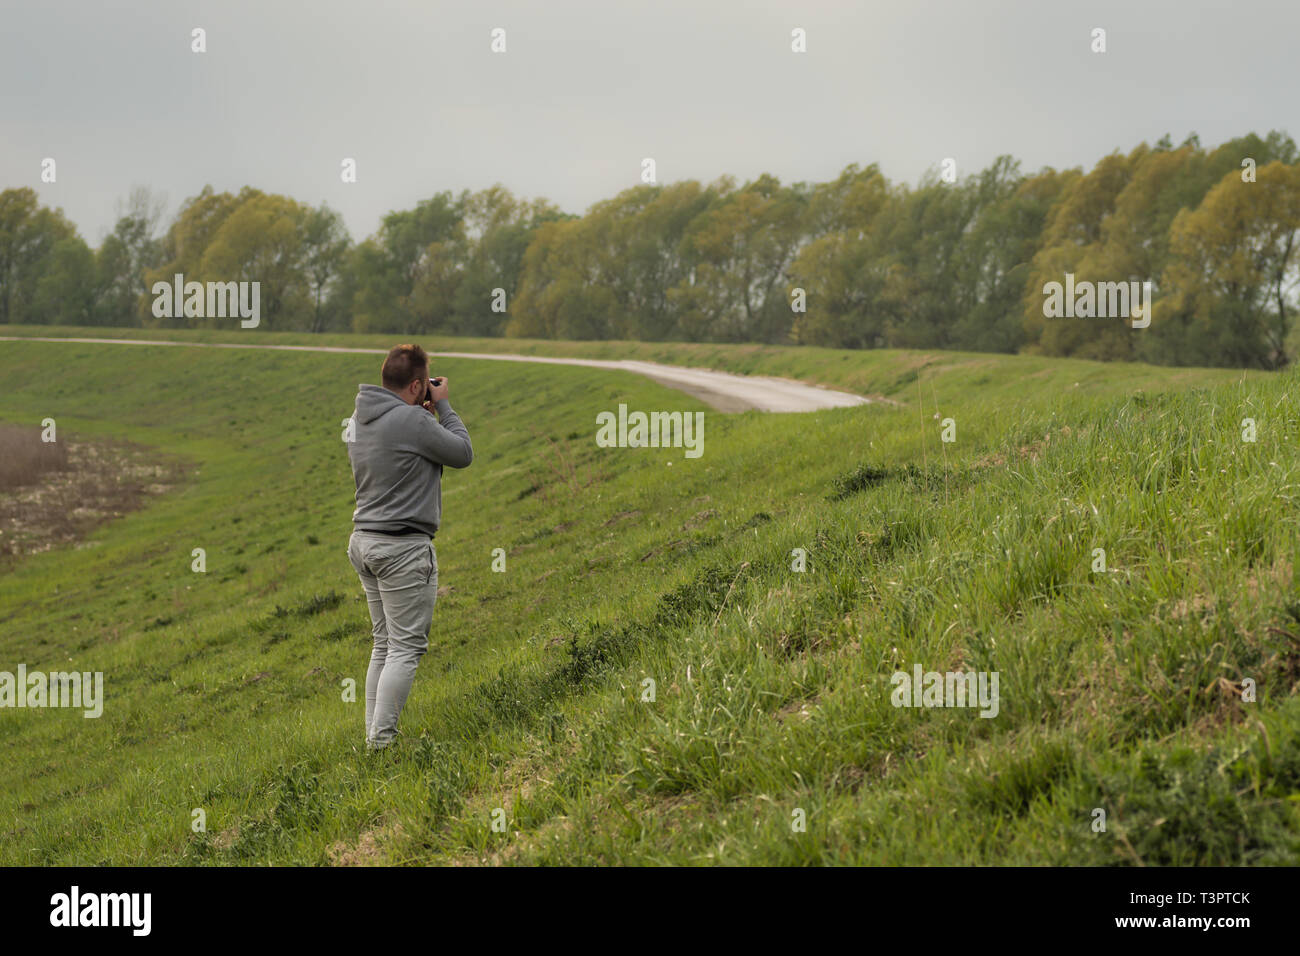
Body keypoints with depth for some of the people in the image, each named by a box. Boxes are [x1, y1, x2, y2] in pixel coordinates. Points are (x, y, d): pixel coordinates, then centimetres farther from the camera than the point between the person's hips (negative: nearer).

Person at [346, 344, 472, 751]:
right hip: (403, 548, -9)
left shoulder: (359, 419, 8)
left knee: (385, 643, 15)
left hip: (364, 541, 9)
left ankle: (374, 734, 15)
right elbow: (463, 453, -7)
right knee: (407, 647, -4)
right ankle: (382, 740, -9)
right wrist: (442, 406, 3)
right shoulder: (412, 421, -18)